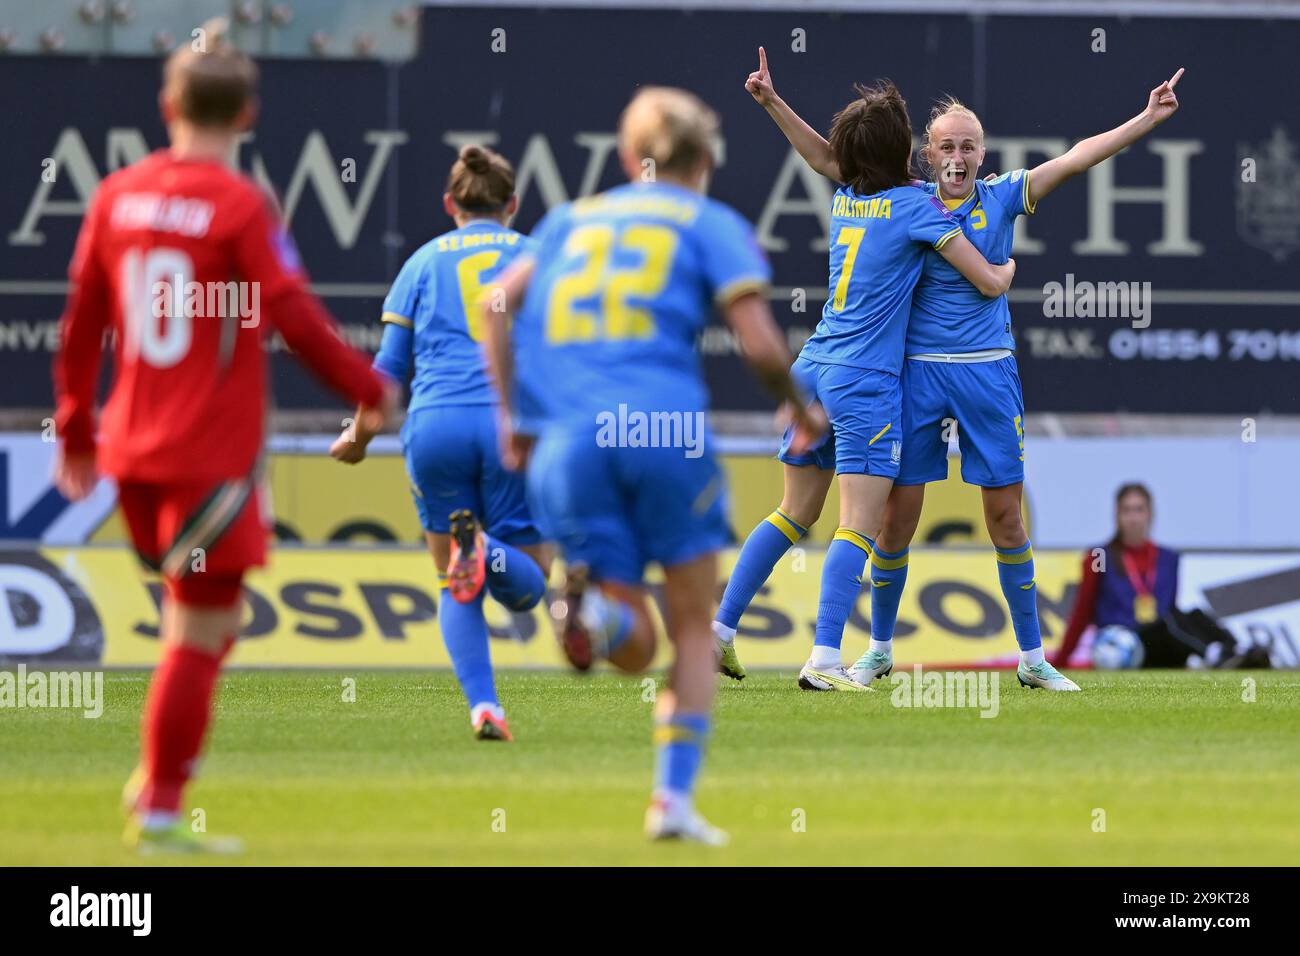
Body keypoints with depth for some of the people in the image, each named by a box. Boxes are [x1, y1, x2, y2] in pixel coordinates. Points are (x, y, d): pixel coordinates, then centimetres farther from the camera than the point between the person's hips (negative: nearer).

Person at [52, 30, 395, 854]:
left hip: (133, 447, 6)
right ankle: (161, 809, 0)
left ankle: (159, 772, 14)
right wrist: (371, 390, 1)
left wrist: (76, 431, 19)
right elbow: (295, 319, -14)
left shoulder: (118, 196, 5)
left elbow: (82, 318, 10)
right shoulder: (243, 207, -12)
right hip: (212, 456, -6)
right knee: (198, 635, 0)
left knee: (202, 618, 22)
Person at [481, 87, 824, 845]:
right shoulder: (713, 225, 10)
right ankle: (674, 798, 0)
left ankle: (591, 604, -28)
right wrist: (802, 409, 16)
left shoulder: (571, 220, 22)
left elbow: (500, 306, 9)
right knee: (694, 630, 13)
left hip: (567, 440, 3)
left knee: (633, 648, 6)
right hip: (664, 428, -3)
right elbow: (760, 345, -1)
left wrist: (516, 416, 14)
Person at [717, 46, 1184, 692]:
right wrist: (773, 103, 0)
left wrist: (1147, 120, -8)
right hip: (917, 371, 0)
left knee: (1006, 516, 1)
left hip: (989, 372, 0)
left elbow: (1079, 156, 0)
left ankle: (1032, 657, 9)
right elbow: (826, 159, 7)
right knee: (899, 513, 1)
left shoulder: (1002, 198, 4)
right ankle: (880, 650, 16)